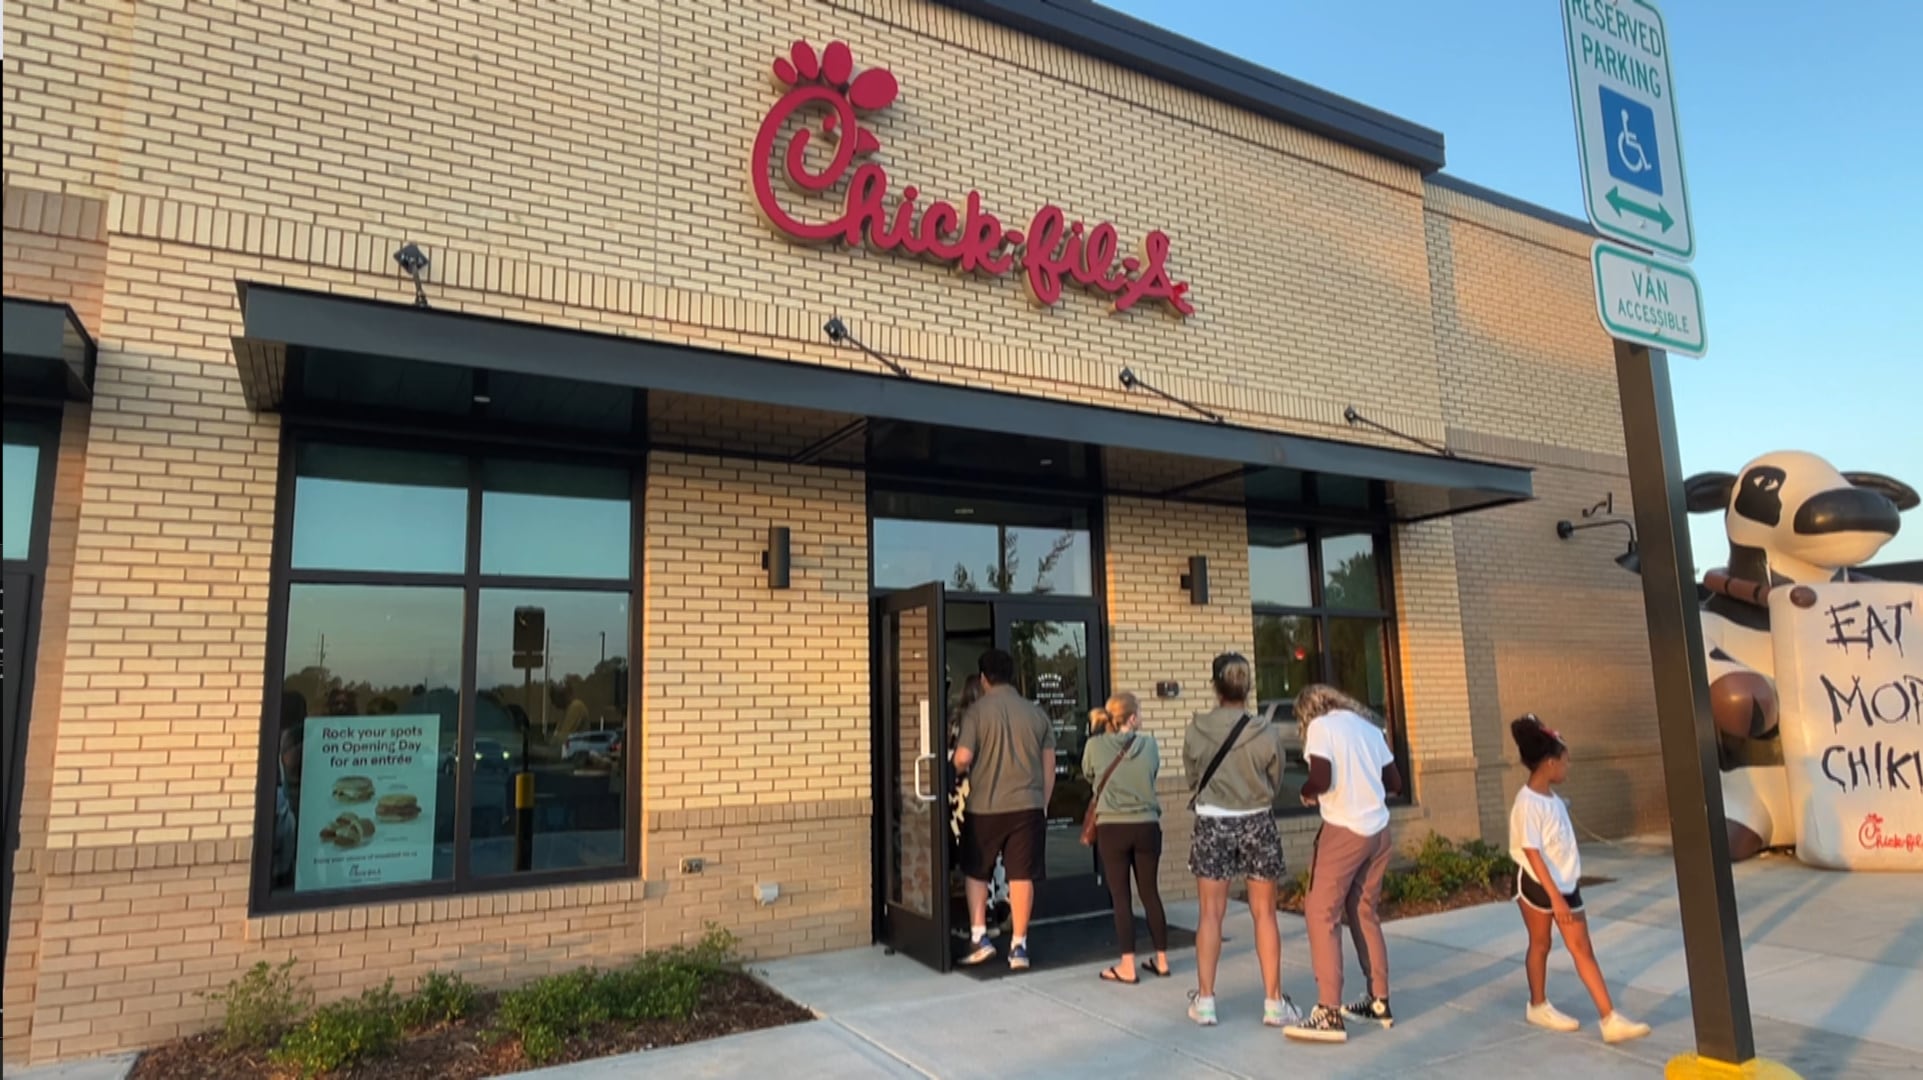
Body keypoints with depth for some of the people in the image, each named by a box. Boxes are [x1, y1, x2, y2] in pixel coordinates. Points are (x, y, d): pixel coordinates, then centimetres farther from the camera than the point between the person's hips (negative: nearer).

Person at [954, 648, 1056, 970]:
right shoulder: (1036, 713, 5)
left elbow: (963, 758, -14)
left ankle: (979, 937, 13)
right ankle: (1019, 946, 9)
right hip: (1028, 805, 2)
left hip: (984, 807, -2)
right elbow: (1049, 767, 8)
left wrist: (959, 770, 10)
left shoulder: (977, 711, -6)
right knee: (1022, 876, 6)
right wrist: (1042, 805, 18)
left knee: (976, 873, 16)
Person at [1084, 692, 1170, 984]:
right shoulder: (1149, 743, -4)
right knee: (1150, 893, 14)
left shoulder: (1095, 746, -7)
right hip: (1147, 826, 2)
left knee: (1120, 896, 4)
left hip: (1112, 828, -2)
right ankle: (1162, 960, 23)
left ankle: (1128, 966, 6)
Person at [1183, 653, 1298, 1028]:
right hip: (1256, 824, 0)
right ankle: (1273, 1002, 16)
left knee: (1211, 914, 9)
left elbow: (1192, 779, 4)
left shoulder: (1195, 731, -9)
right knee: (1264, 914, 10)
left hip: (1212, 824, 0)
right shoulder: (1266, 733, -10)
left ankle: (1204, 1000, 14)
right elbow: (1275, 783, 4)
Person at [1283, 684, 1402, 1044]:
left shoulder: (1320, 725, -7)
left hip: (1345, 831, -7)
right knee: (1365, 913, 19)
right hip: (1378, 831, 7)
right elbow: (1395, 784, 14)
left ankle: (1329, 1013, -2)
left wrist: (1306, 794, 1)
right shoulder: (1368, 726, 12)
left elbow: (1322, 779, -19)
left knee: (1322, 915, 0)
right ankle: (1379, 1002, 25)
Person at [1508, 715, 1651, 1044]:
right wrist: (1555, 897, -27)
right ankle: (1538, 1006, 27)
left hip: (1566, 884, 7)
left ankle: (1610, 1019, 9)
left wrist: (1565, 890, 20)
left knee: (1583, 949, 6)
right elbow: (1532, 853, -26)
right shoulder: (1528, 803, -24)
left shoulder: (1553, 799, 4)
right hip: (1537, 885, -7)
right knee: (1540, 944, 10)